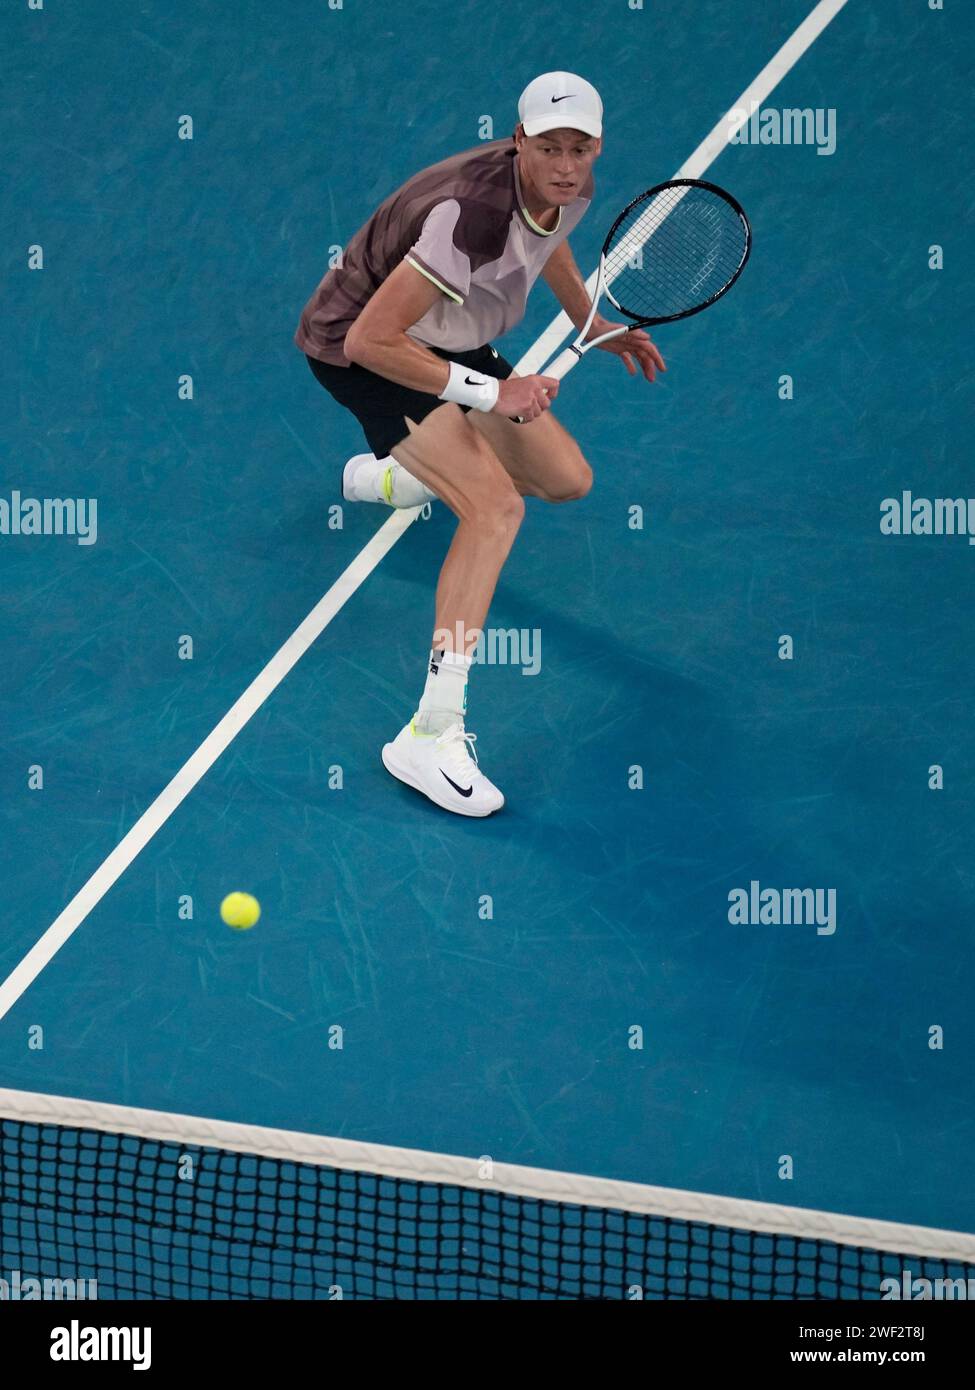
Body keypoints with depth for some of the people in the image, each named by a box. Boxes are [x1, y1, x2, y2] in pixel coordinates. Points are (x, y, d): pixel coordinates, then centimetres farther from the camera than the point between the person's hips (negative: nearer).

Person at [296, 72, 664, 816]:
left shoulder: (571, 190, -9)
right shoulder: (471, 213, -36)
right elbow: (370, 340, -38)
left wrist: (594, 324, 18)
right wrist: (490, 393, -36)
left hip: (444, 341, 8)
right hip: (359, 350, -8)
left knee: (568, 479, 15)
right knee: (497, 507, -28)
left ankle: (391, 474, 41)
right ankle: (430, 735, -27)